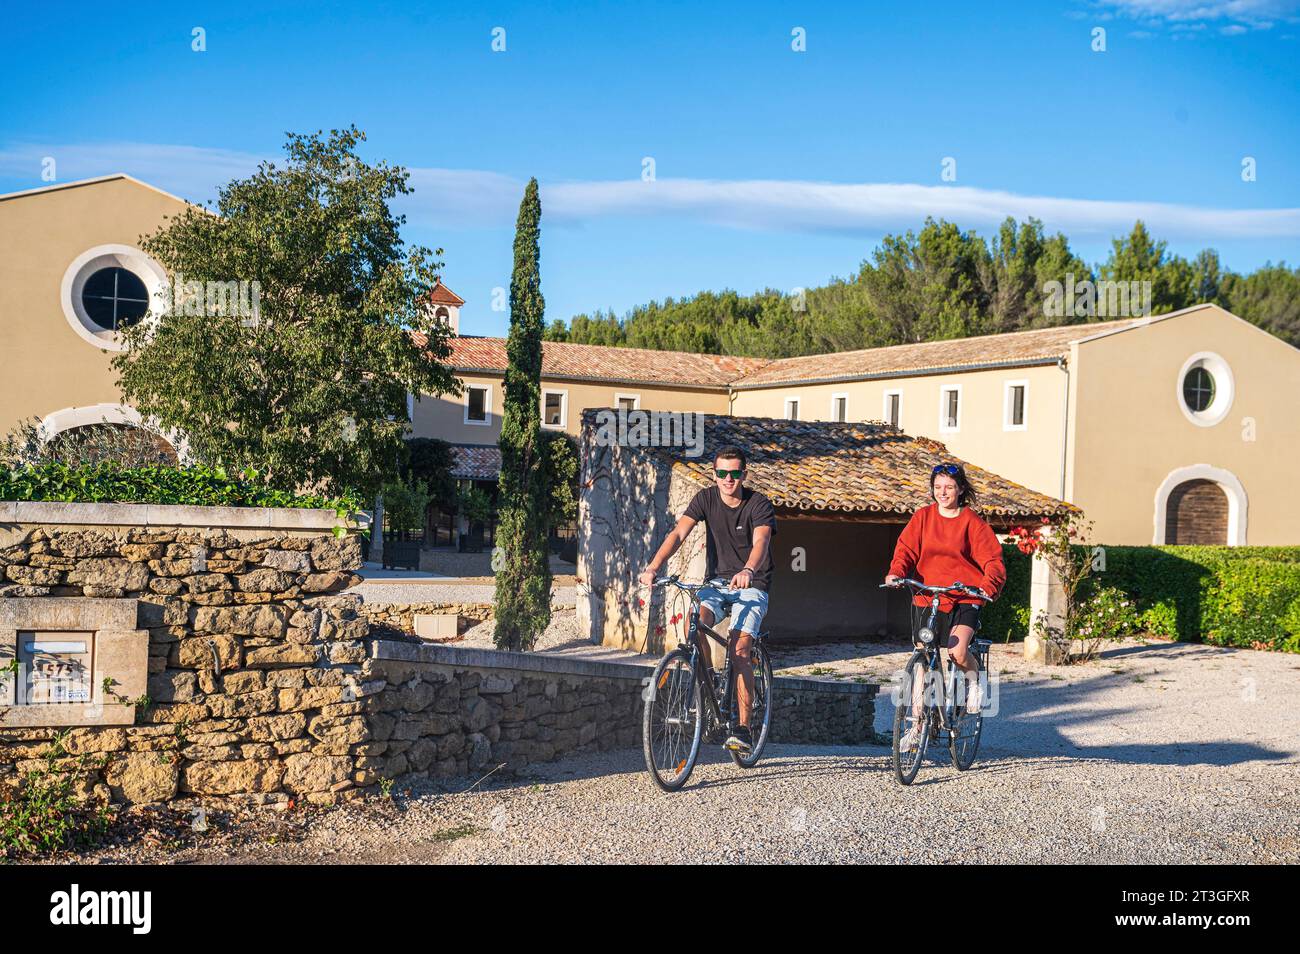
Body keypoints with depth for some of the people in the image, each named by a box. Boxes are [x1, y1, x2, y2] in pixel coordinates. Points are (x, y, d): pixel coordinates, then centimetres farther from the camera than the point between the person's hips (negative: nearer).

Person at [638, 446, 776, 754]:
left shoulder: (759, 505, -13)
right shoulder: (706, 499, -4)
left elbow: (760, 541, -32)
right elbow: (678, 533, -16)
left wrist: (747, 571, -53)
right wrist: (653, 568, -32)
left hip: (752, 586, -3)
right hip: (716, 581, 3)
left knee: (739, 650, -20)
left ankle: (743, 728, -11)